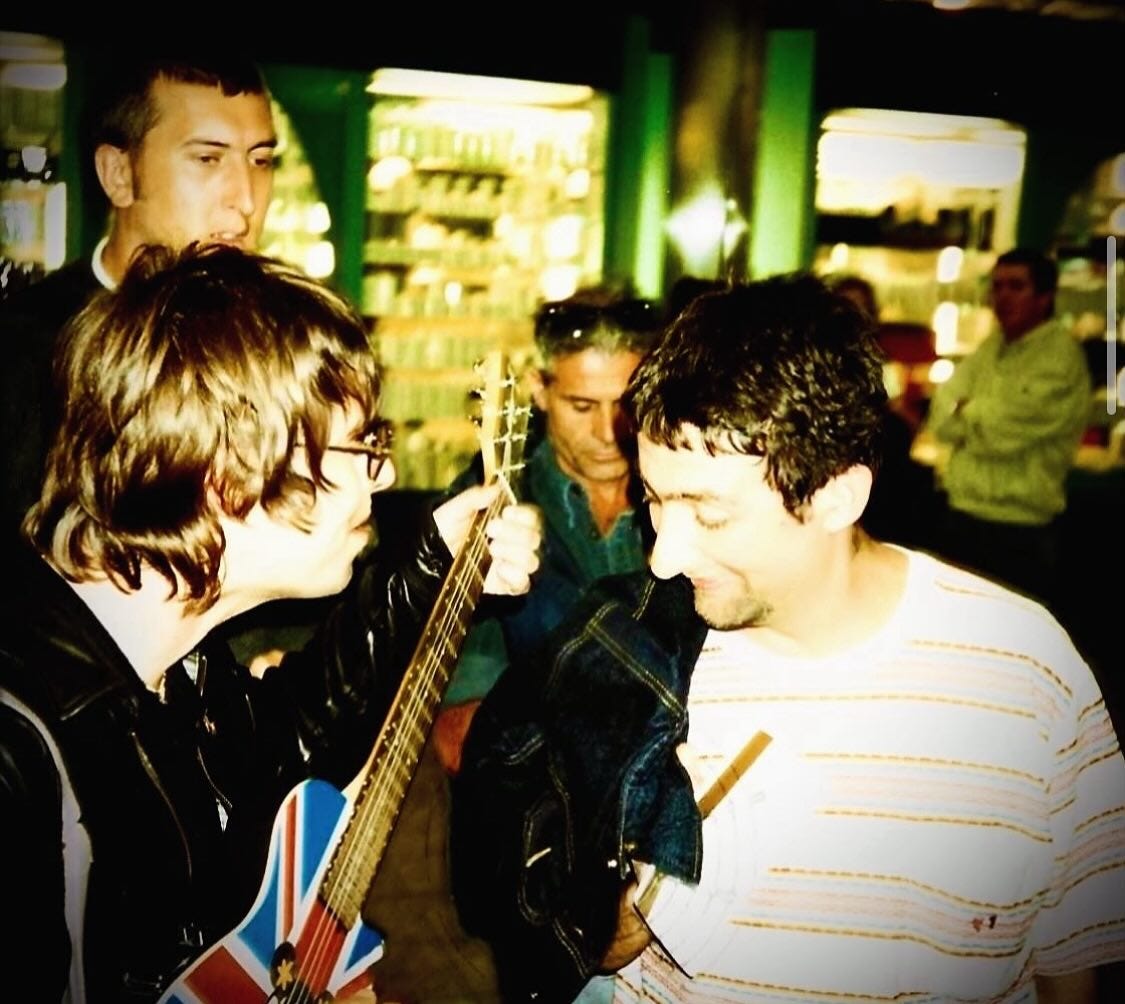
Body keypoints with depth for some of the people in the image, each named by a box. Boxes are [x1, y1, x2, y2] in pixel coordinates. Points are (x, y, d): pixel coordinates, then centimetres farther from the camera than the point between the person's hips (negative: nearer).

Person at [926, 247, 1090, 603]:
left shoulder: (1061, 355, -10)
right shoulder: (989, 348, 12)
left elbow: (1008, 429, -18)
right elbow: (941, 420, 4)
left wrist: (966, 411, -1)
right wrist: (983, 419, -13)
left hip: (1020, 534, -7)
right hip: (963, 519, 7)